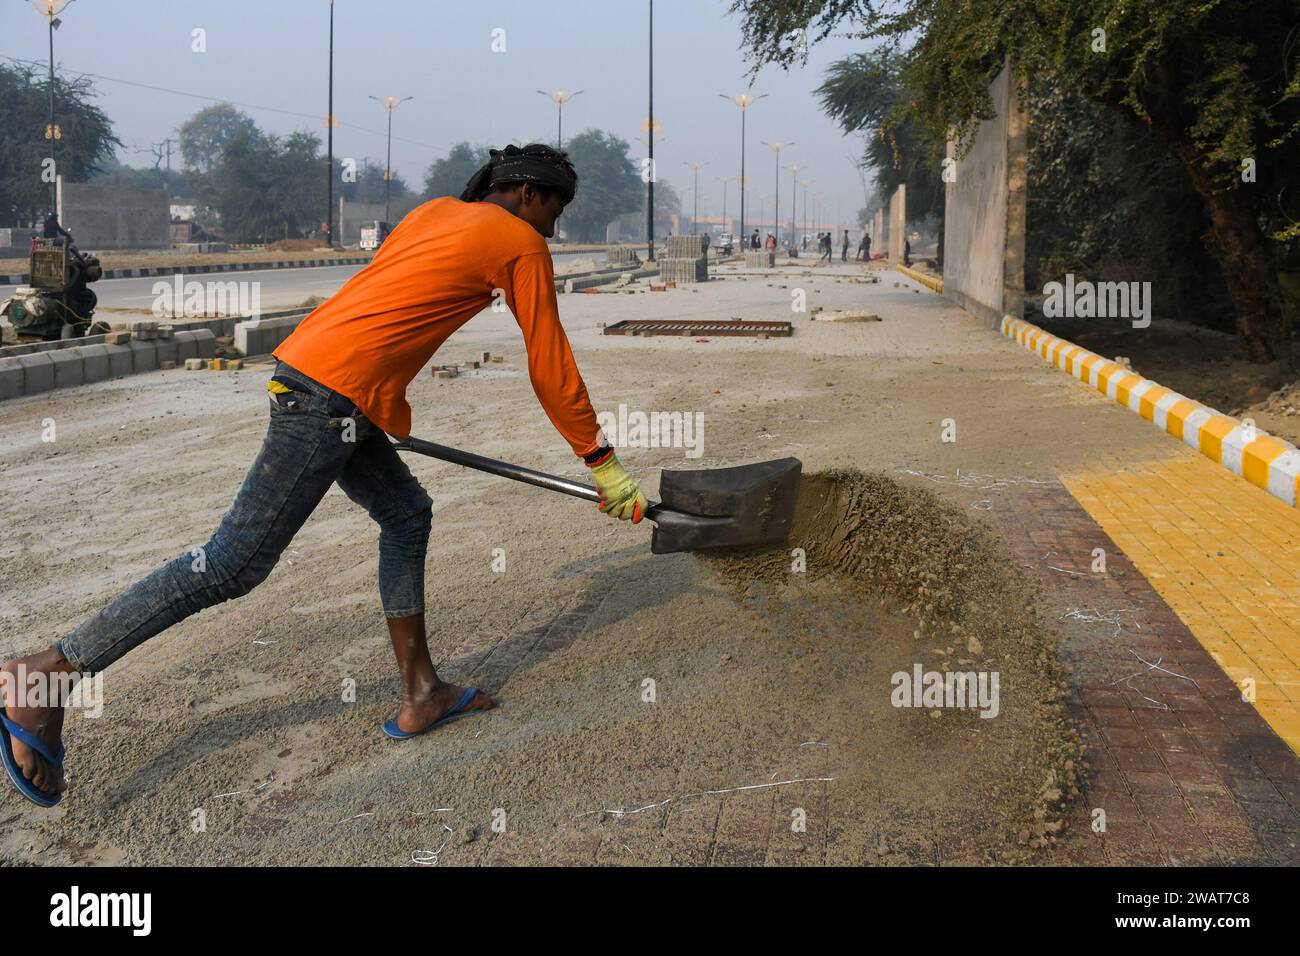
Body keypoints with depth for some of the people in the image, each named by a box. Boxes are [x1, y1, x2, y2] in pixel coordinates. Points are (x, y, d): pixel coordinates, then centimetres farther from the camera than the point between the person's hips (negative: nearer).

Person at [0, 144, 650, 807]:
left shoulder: (435, 212, 22)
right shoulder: (522, 244, 1)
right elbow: (551, 367, 2)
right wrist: (603, 464, 11)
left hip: (304, 368, 10)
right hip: (331, 399, -10)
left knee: (406, 515, 17)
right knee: (234, 566, -7)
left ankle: (420, 695, 22)